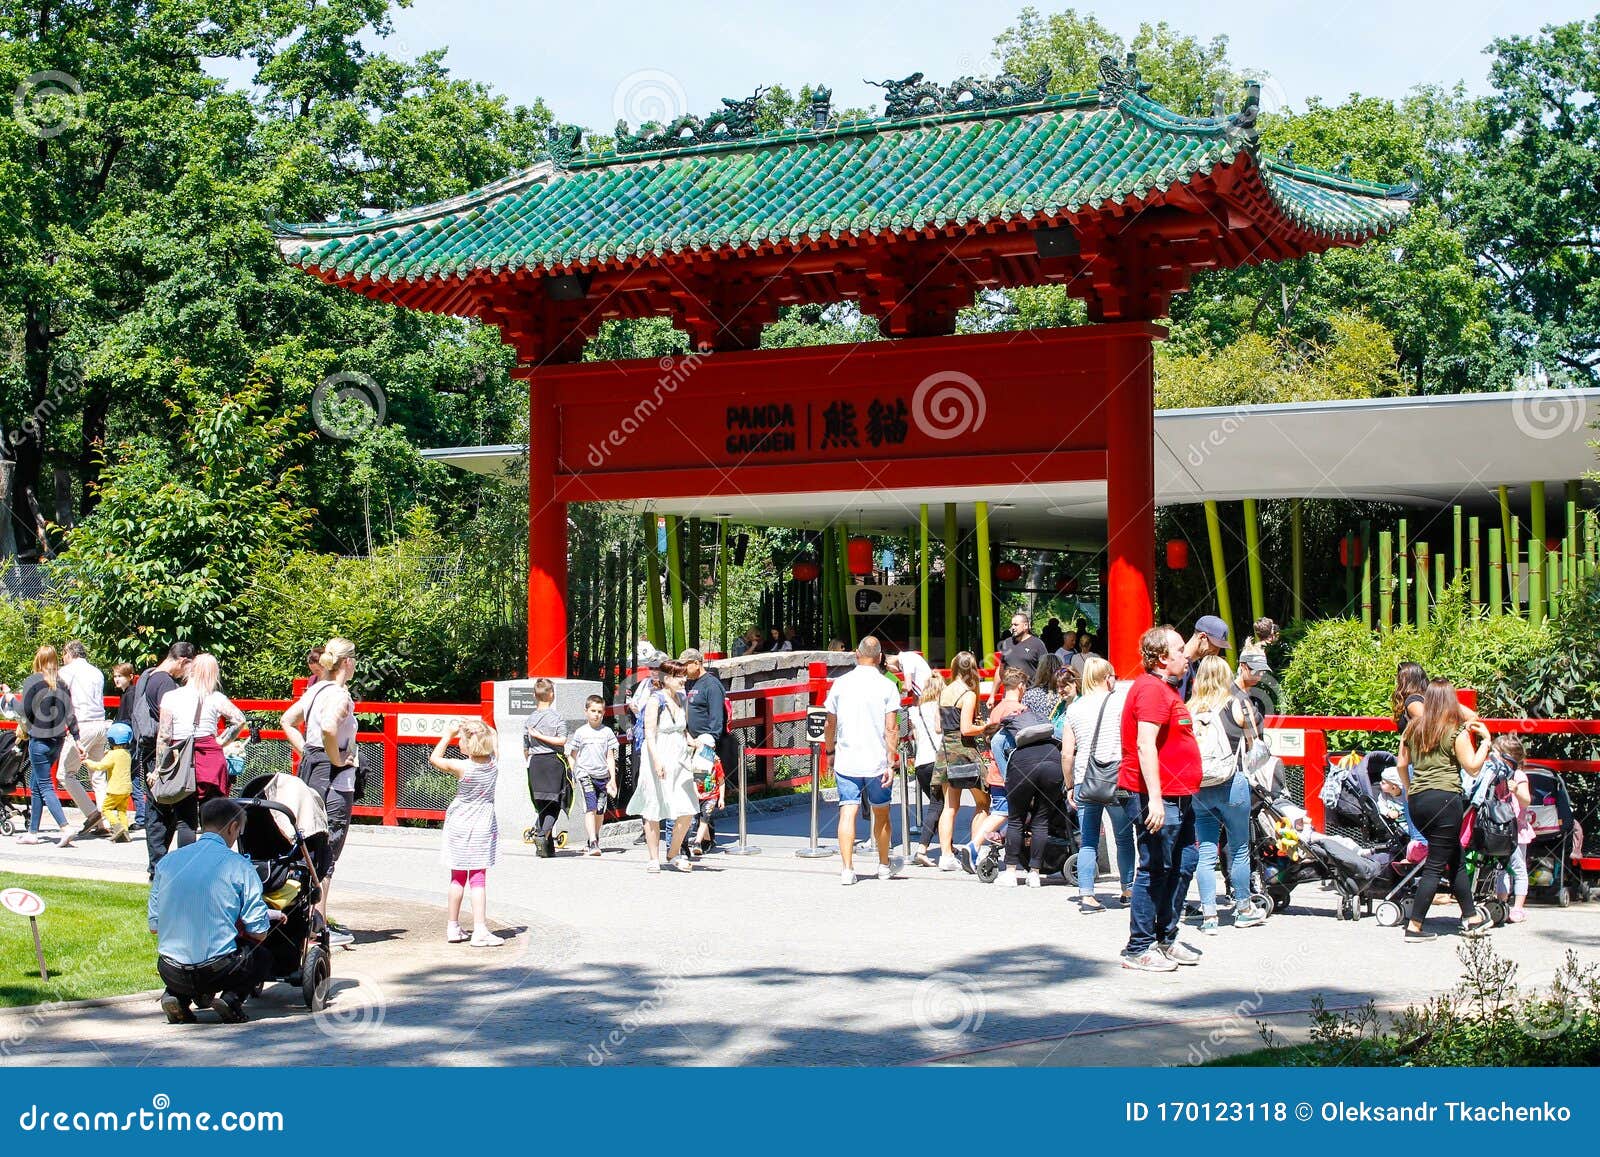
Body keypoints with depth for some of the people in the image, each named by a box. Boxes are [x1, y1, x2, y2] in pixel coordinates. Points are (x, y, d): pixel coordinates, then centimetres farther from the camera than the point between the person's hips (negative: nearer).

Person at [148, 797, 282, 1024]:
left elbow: (154, 925, 11)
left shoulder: (166, 862, 7)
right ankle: (231, 997, 1)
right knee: (263, 956, 27)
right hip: (218, 969, -4)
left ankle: (177, 997, 10)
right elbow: (259, 933, -5)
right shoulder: (238, 866, -5)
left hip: (171, 974, 4)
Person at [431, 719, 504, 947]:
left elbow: (434, 758, 0)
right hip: (483, 828, 1)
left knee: (457, 878, 12)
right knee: (478, 879, 1)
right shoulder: (493, 766, -7)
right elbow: (488, 748, 16)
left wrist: (448, 735, 4)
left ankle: (452, 928, 20)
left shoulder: (462, 767, -16)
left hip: (460, 827, -1)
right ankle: (480, 930, -8)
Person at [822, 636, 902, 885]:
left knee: (848, 813, -1)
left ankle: (847, 869, -7)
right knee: (881, 812, 15)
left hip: (846, 761, 1)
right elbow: (891, 729, -9)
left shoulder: (840, 683, 1)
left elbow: (831, 724, 7)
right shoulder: (887, 687, -4)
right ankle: (884, 865, 28)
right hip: (876, 761, -1)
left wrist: (830, 752, 21)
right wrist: (891, 763, -6)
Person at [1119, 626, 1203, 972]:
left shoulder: (1165, 688, 14)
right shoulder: (1151, 689, -17)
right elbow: (1145, 744, -25)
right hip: (1159, 799, -11)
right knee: (1154, 870, -5)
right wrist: (1154, 799, -29)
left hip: (1179, 797, 11)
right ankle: (1138, 949, 1)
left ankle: (1166, 939, 27)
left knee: (1181, 867, 16)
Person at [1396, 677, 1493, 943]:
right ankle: (1414, 927, -3)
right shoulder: (1456, 731, -5)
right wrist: (1485, 740, 8)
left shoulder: (1413, 728, 10)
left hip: (1417, 801, 6)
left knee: (1455, 858, 19)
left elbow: (1401, 763, 15)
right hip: (1445, 798, -6)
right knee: (1436, 865, -1)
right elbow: (1473, 767, -3)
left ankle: (1471, 918, 27)